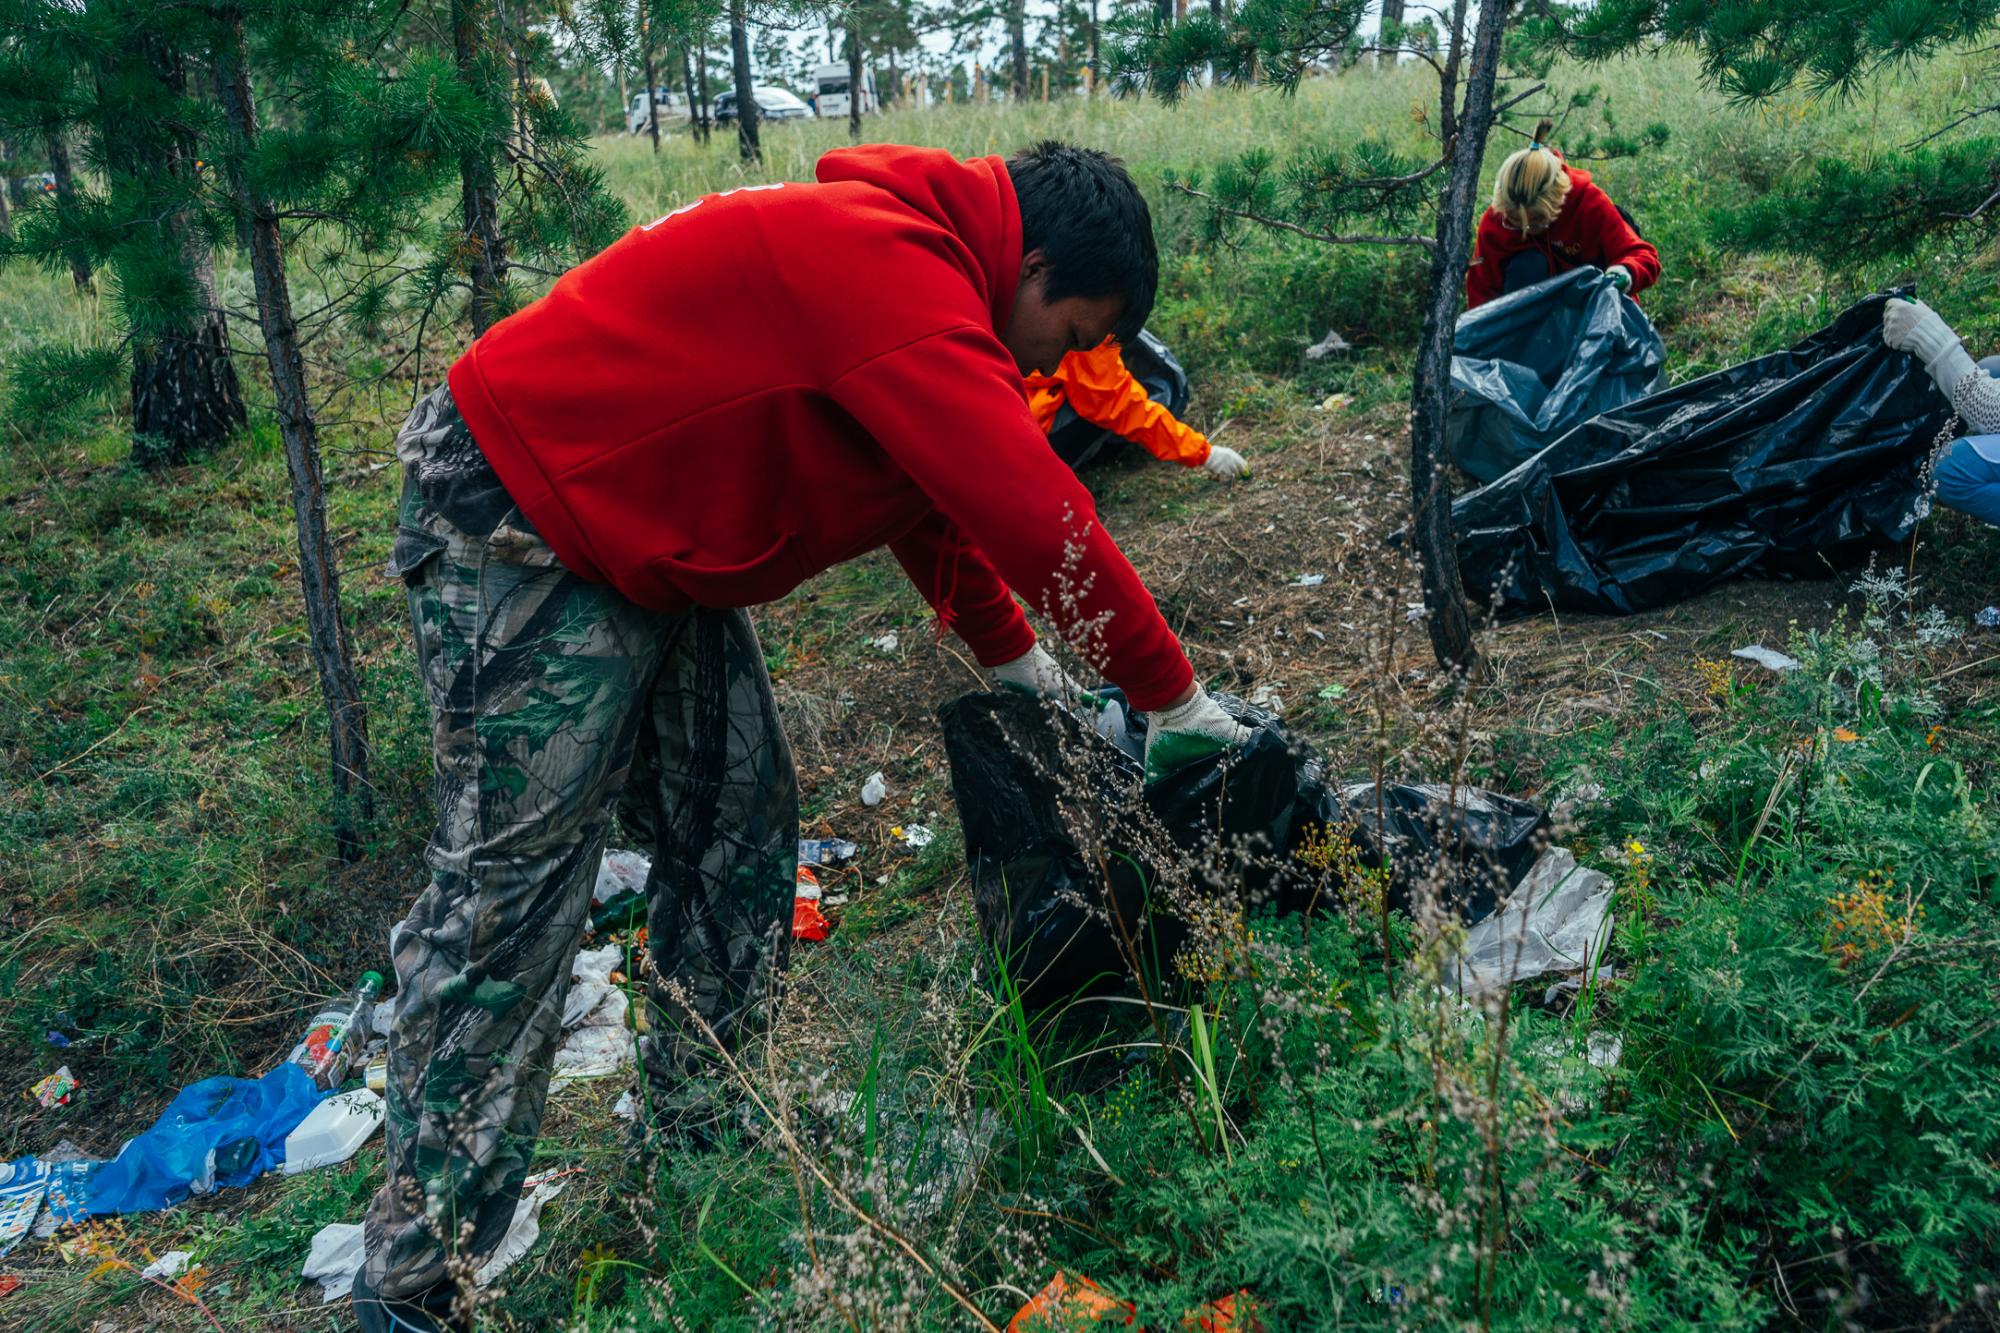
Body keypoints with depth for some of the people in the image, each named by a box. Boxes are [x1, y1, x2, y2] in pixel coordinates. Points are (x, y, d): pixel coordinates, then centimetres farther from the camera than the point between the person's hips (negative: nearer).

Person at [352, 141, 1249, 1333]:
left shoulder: (911, 267, 9)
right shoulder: (891, 265, -25)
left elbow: (934, 491, 18)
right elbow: (1035, 510, -26)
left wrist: (1014, 657, 19)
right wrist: (1173, 694, -15)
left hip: (653, 550, 10)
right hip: (521, 529, -10)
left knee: (739, 832, 9)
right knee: (512, 884, -10)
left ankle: (705, 1136, 23)